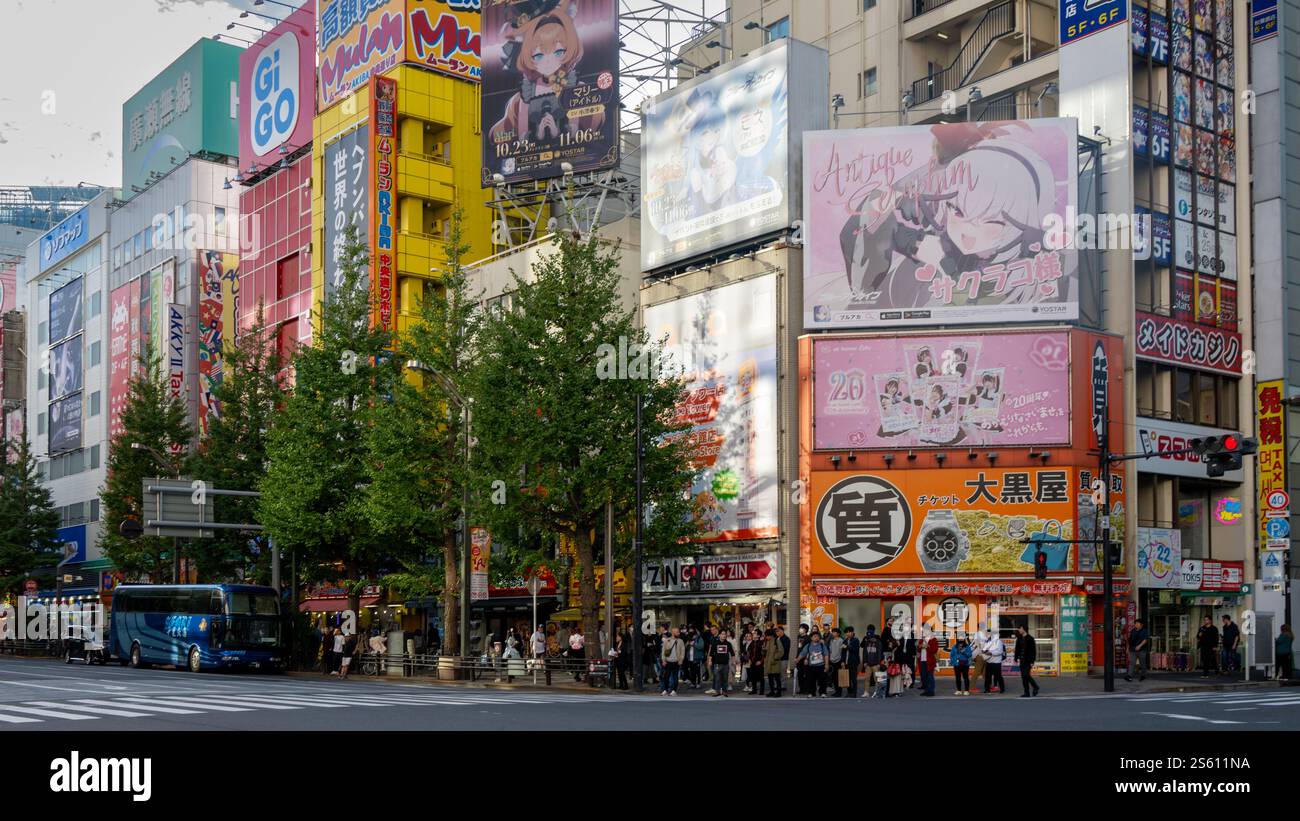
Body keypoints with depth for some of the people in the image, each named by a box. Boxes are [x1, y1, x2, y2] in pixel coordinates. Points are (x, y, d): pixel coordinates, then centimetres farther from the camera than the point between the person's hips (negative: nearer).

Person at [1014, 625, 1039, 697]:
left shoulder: (1030, 639, -6)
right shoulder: (1019, 639, 11)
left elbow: (1033, 651, -8)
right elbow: (1017, 650, 15)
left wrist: (1032, 661, -13)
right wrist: (1016, 659, 7)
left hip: (1028, 661, -6)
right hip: (1022, 661, 6)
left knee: (1026, 675, -14)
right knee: (1023, 676, 5)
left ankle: (1035, 687, 6)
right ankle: (1026, 692, 11)